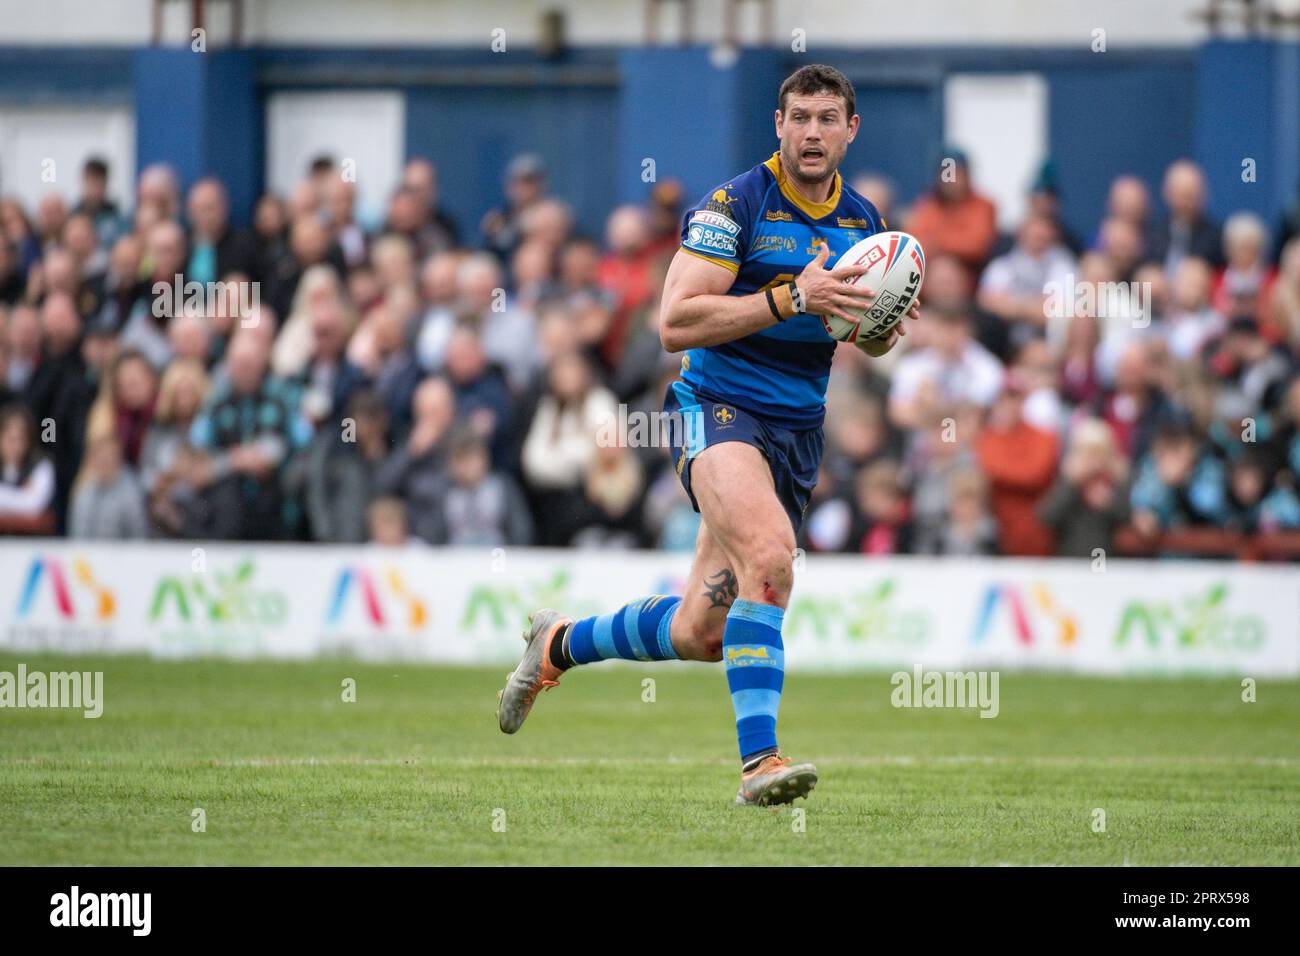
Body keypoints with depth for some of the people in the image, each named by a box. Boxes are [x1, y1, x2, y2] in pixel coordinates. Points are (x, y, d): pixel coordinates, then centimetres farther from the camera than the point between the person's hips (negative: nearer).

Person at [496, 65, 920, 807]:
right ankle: (759, 760, -36)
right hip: (719, 409, -6)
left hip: (798, 435, 6)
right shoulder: (734, 205, -11)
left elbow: (871, 338, 21)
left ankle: (562, 644, 33)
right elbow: (676, 323, -18)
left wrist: (886, 327, -4)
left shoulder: (863, 221, 9)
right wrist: (792, 298, -25)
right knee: (770, 553, -35)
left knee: (699, 635, 4)